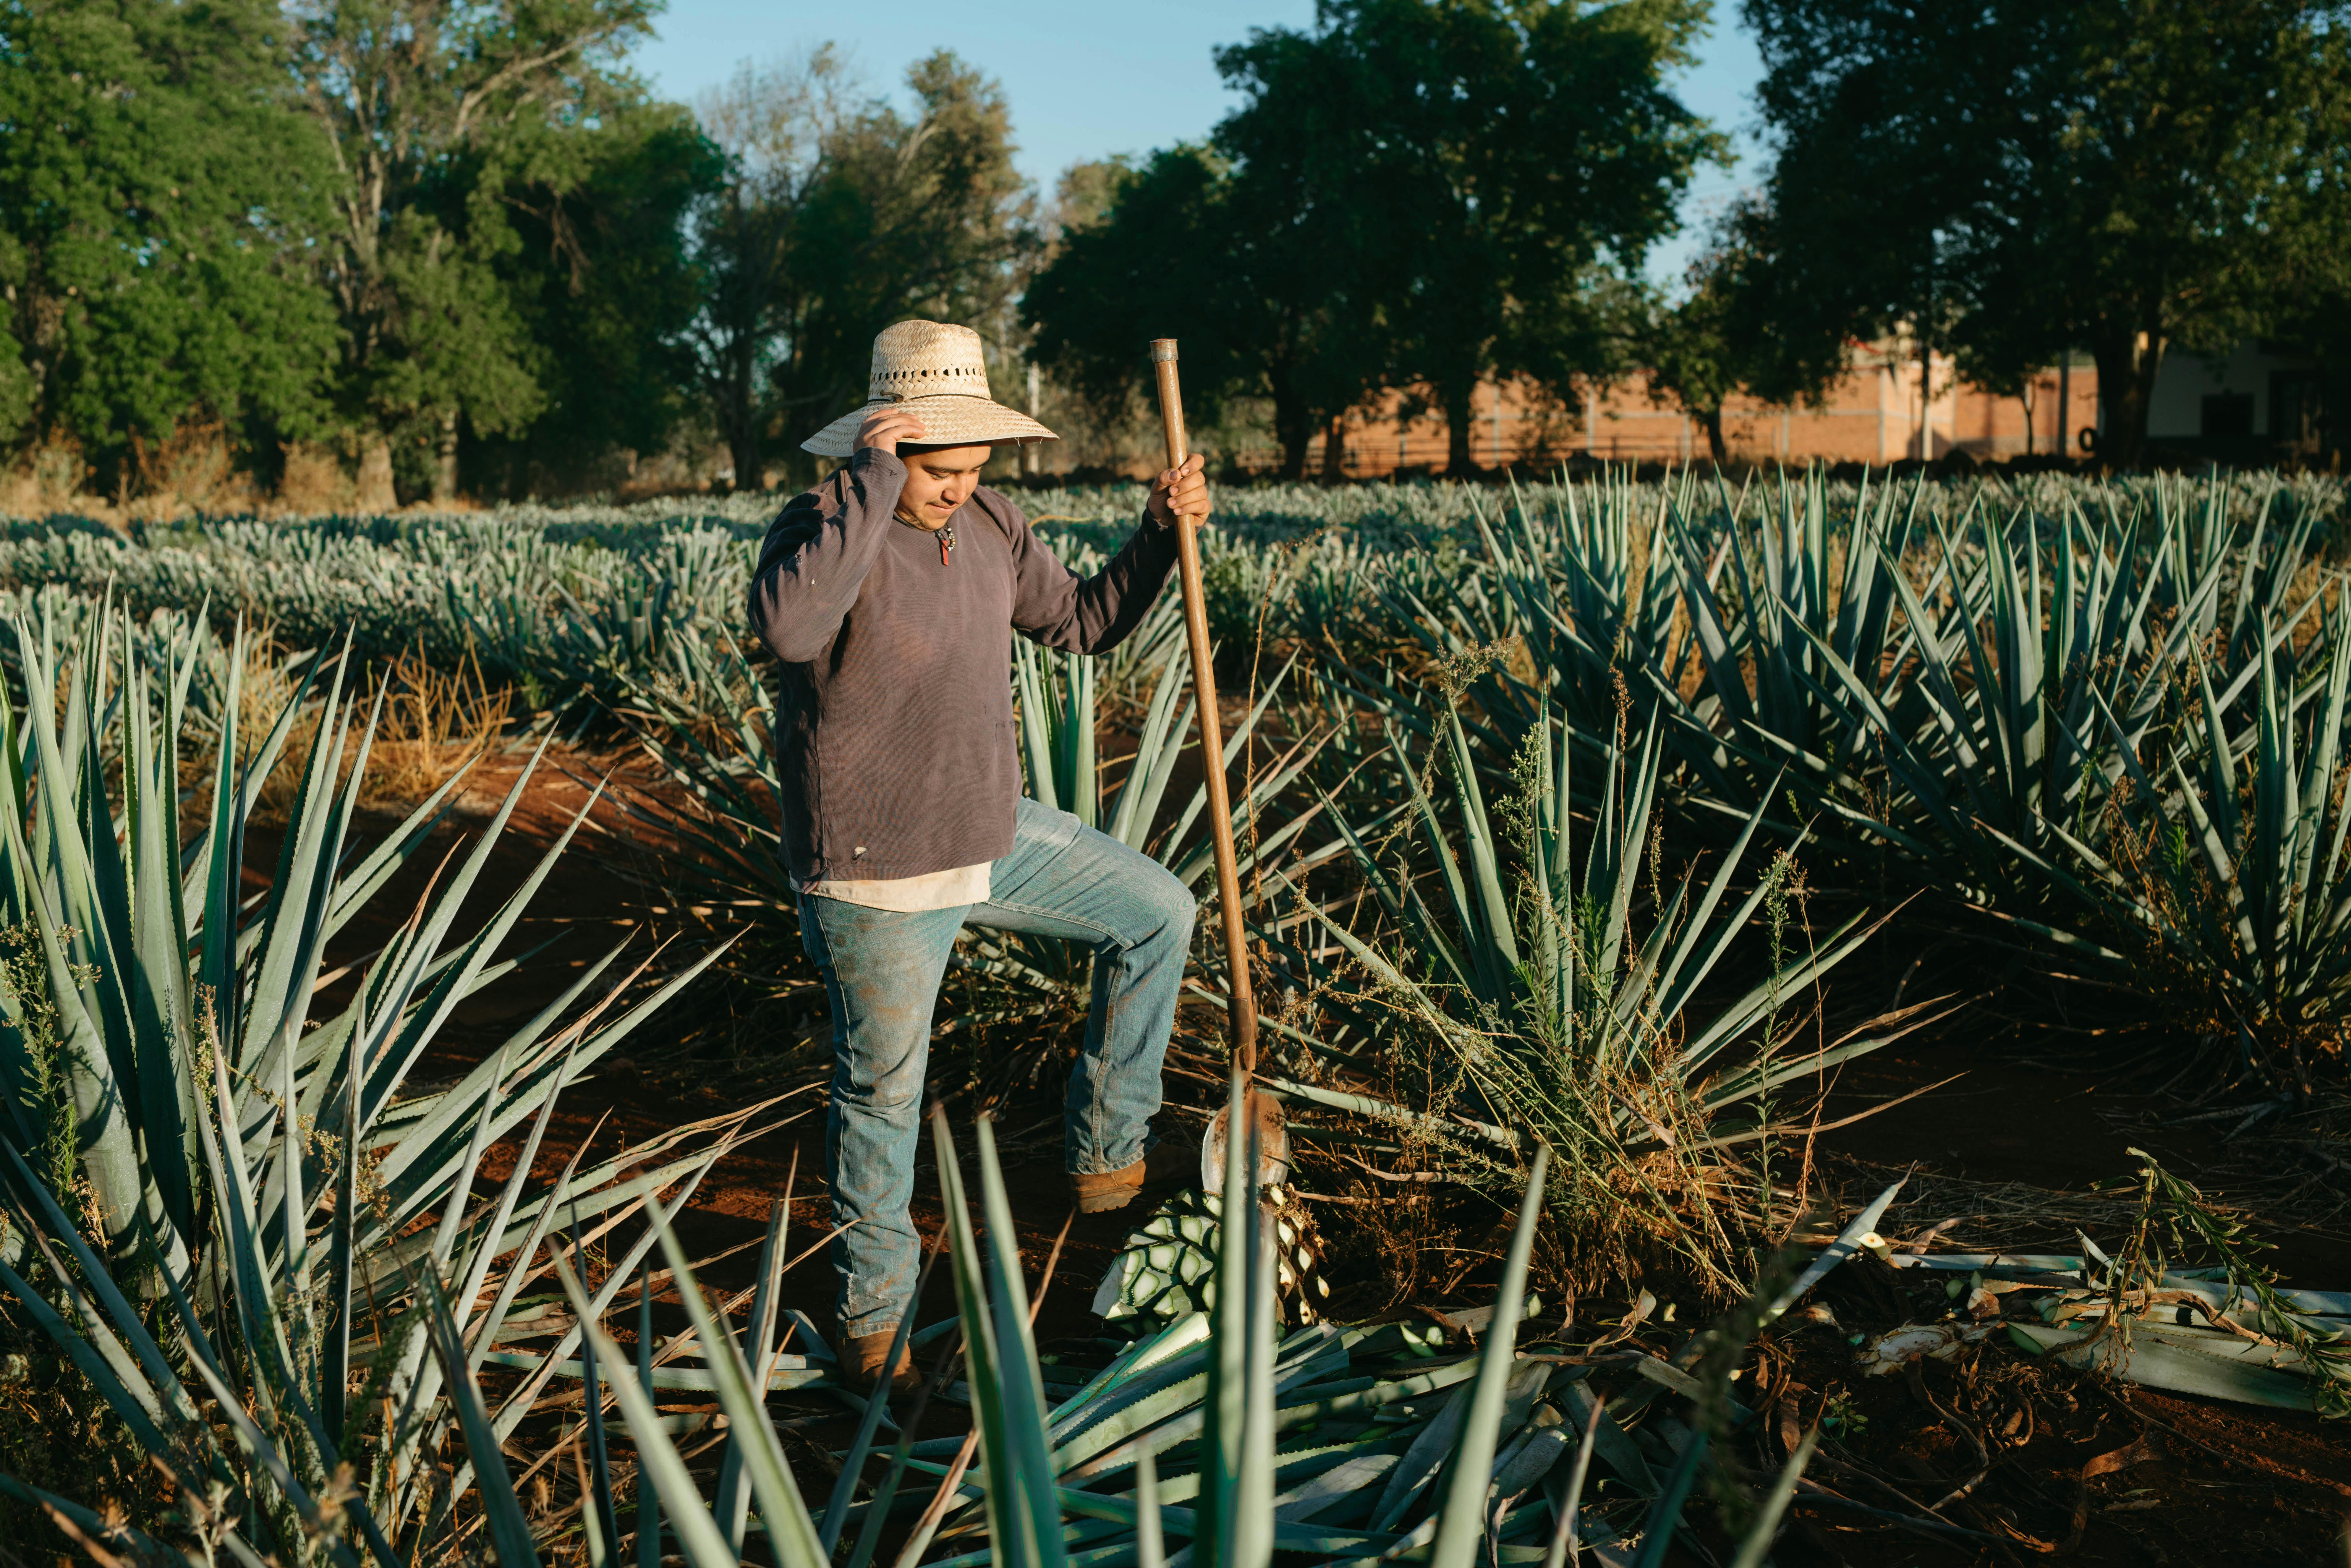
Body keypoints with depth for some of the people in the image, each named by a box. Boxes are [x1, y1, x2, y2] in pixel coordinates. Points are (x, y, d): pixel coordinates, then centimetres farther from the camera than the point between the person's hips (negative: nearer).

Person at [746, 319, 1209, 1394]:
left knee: (1157, 913, 14)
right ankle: (872, 1315, 28)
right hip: (876, 877, -7)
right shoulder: (824, 527, -21)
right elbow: (787, 626, -44)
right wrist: (872, 482, -39)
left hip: (992, 835, 7)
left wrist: (1162, 534, -1)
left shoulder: (989, 526, 2)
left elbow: (1082, 623, 14)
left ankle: (1105, 1154, 26)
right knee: (883, 1093, 6)